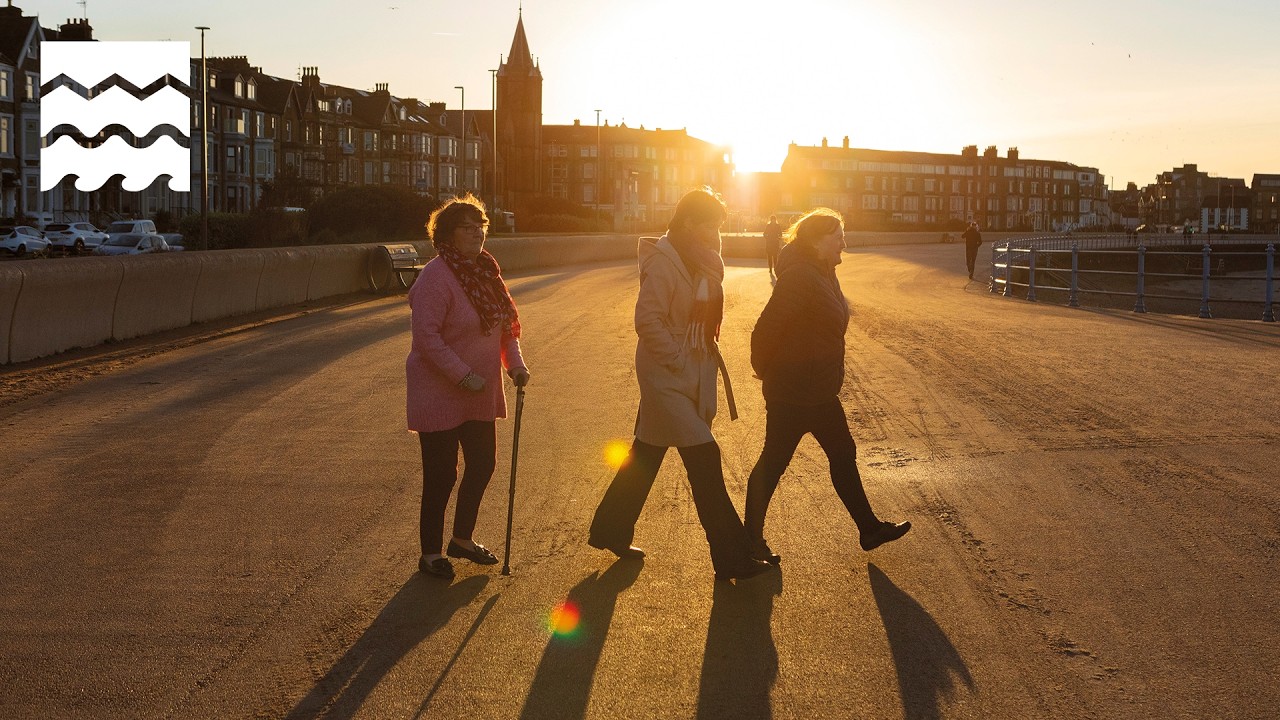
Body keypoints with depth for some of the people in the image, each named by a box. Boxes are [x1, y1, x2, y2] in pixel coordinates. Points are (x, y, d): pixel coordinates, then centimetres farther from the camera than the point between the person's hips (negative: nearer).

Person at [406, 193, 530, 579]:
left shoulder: (485, 272, 7)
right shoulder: (435, 277, -19)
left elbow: (504, 323, 15)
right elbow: (426, 336, -24)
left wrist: (515, 362, 0)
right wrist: (463, 376, -26)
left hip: (480, 395, 8)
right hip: (439, 396, -8)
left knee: (483, 463, 15)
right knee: (441, 474, 1)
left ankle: (462, 539, 34)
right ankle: (430, 553, 17)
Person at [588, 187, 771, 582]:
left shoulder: (699, 261, 10)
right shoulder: (663, 261, -17)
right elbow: (647, 320, -22)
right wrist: (679, 360, -18)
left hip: (690, 376, 9)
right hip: (666, 376, -9)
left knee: (645, 456, 17)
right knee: (704, 459, -8)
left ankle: (611, 531, 31)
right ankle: (731, 557, -2)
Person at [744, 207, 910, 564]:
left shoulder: (823, 274, 9)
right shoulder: (799, 277, -24)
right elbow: (767, 328, -26)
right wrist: (764, 370, -12)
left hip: (819, 391, 10)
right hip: (792, 392, -10)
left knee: (843, 455, 16)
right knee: (774, 461, 3)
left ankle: (869, 529, 28)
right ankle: (752, 537, 17)